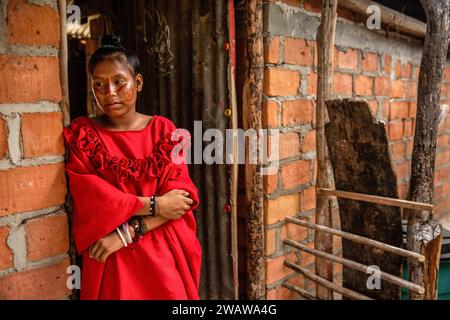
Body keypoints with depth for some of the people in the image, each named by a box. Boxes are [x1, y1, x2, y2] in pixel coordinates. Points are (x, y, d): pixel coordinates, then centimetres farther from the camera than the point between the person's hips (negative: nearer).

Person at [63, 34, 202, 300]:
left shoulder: (164, 130, 0)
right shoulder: (82, 134, -1)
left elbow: (182, 196, -8)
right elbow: (91, 200, -11)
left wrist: (125, 232, -16)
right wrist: (153, 205, -17)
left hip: (166, 255, 1)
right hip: (110, 260, -1)